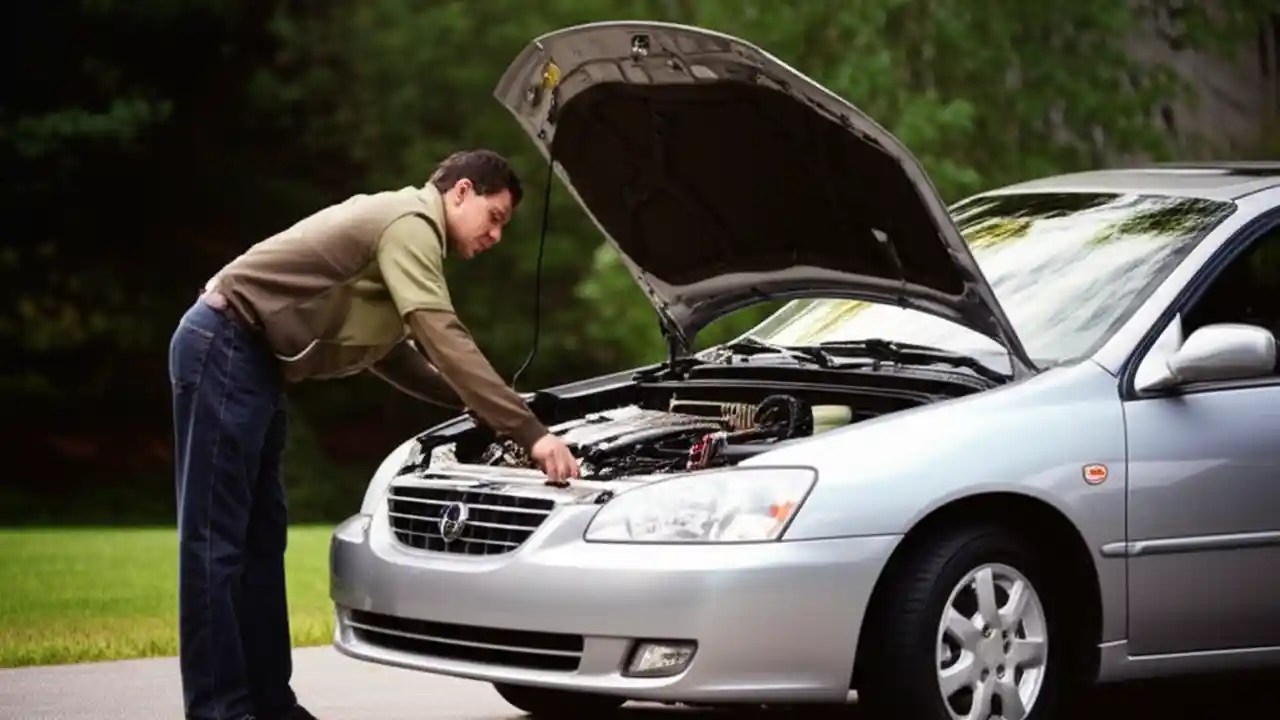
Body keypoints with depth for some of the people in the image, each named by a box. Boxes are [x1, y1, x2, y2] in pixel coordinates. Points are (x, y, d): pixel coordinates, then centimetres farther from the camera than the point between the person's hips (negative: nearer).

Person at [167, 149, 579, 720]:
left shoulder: (398, 227, 19)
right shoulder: (409, 223, -13)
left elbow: (389, 353, 22)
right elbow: (444, 341, -22)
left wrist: (474, 405, 14)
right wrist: (528, 432, -24)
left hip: (253, 362, 11)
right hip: (223, 349, -11)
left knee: (260, 538, 10)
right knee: (216, 540, -9)